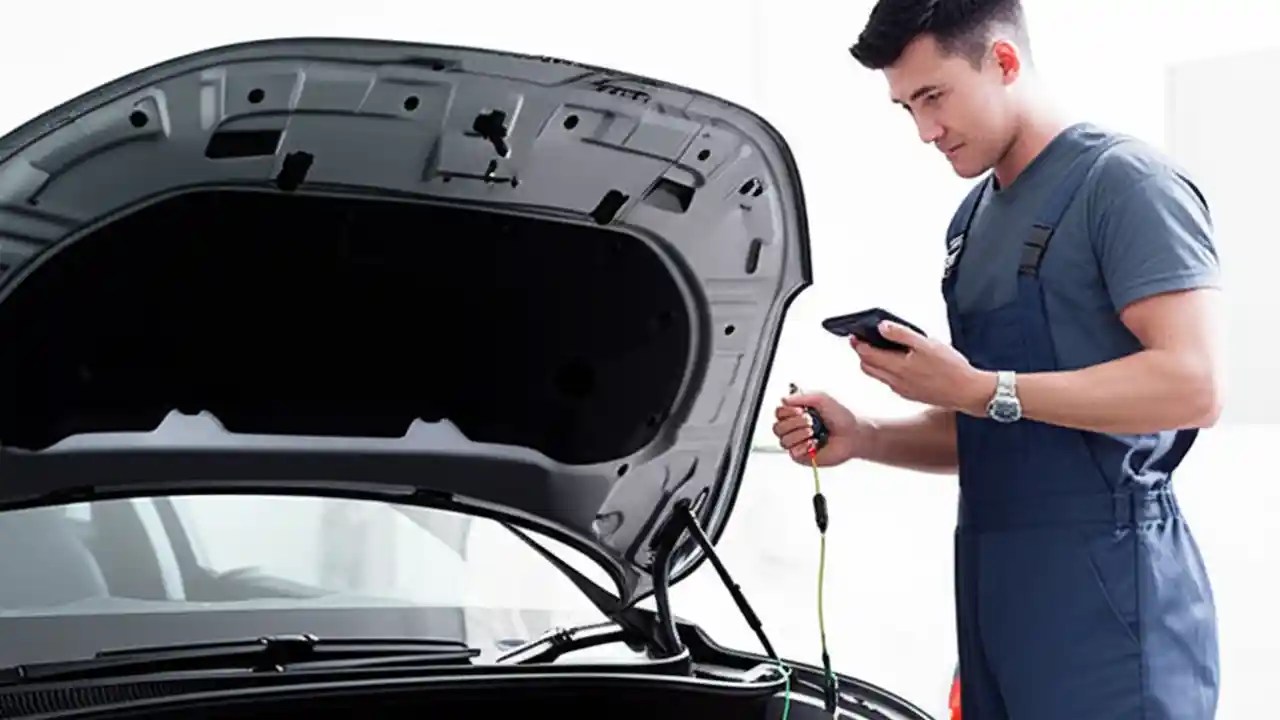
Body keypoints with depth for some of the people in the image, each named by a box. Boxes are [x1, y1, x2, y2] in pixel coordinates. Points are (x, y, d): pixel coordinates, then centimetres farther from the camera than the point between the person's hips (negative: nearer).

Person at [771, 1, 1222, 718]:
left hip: (1103, 586, -8)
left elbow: (1193, 385, -19)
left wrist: (980, 389, -19)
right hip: (996, 581, 8)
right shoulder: (974, 219, 19)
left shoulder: (1122, 181, -7)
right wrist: (862, 438, 6)